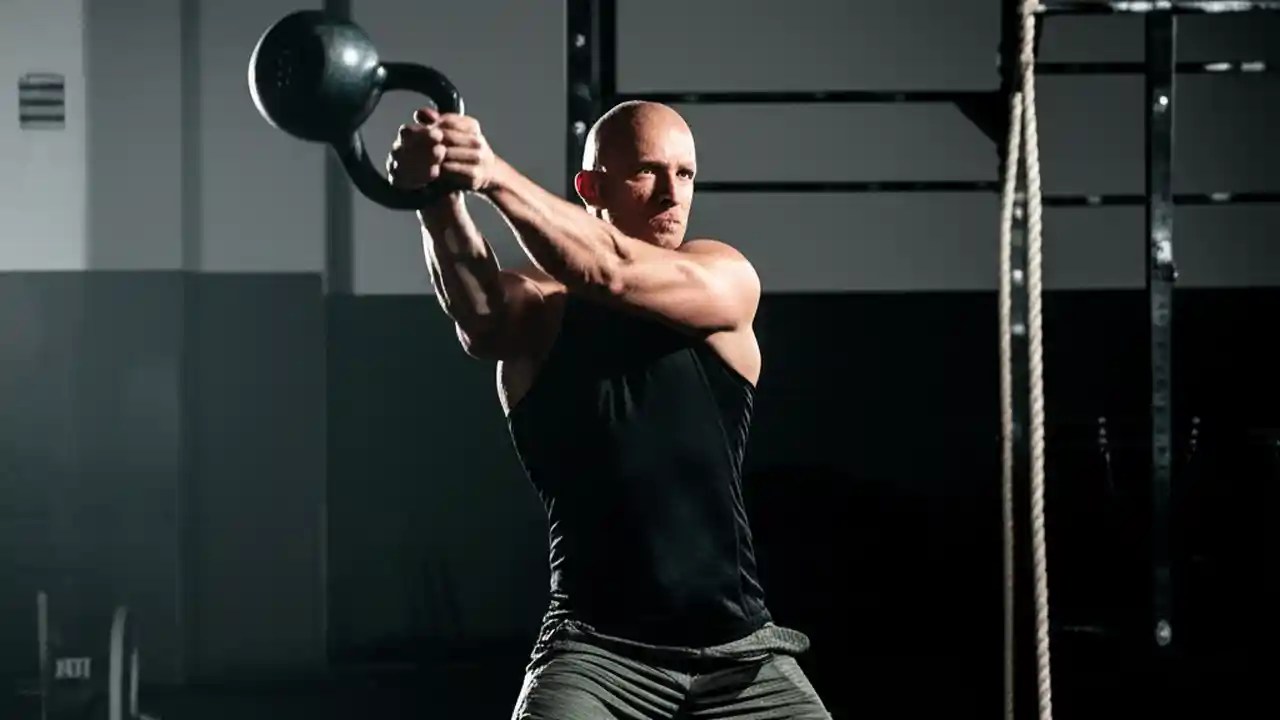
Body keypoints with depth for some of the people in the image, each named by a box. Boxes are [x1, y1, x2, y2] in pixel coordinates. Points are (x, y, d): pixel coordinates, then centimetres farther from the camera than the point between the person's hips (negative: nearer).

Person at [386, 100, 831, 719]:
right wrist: (441, 199, -45)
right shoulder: (538, 310, 1)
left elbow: (614, 273, -20)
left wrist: (496, 177, -34)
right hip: (596, 651, -1)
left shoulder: (726, 281, 1)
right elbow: (479, 309, -24)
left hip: (738, 653, 2)